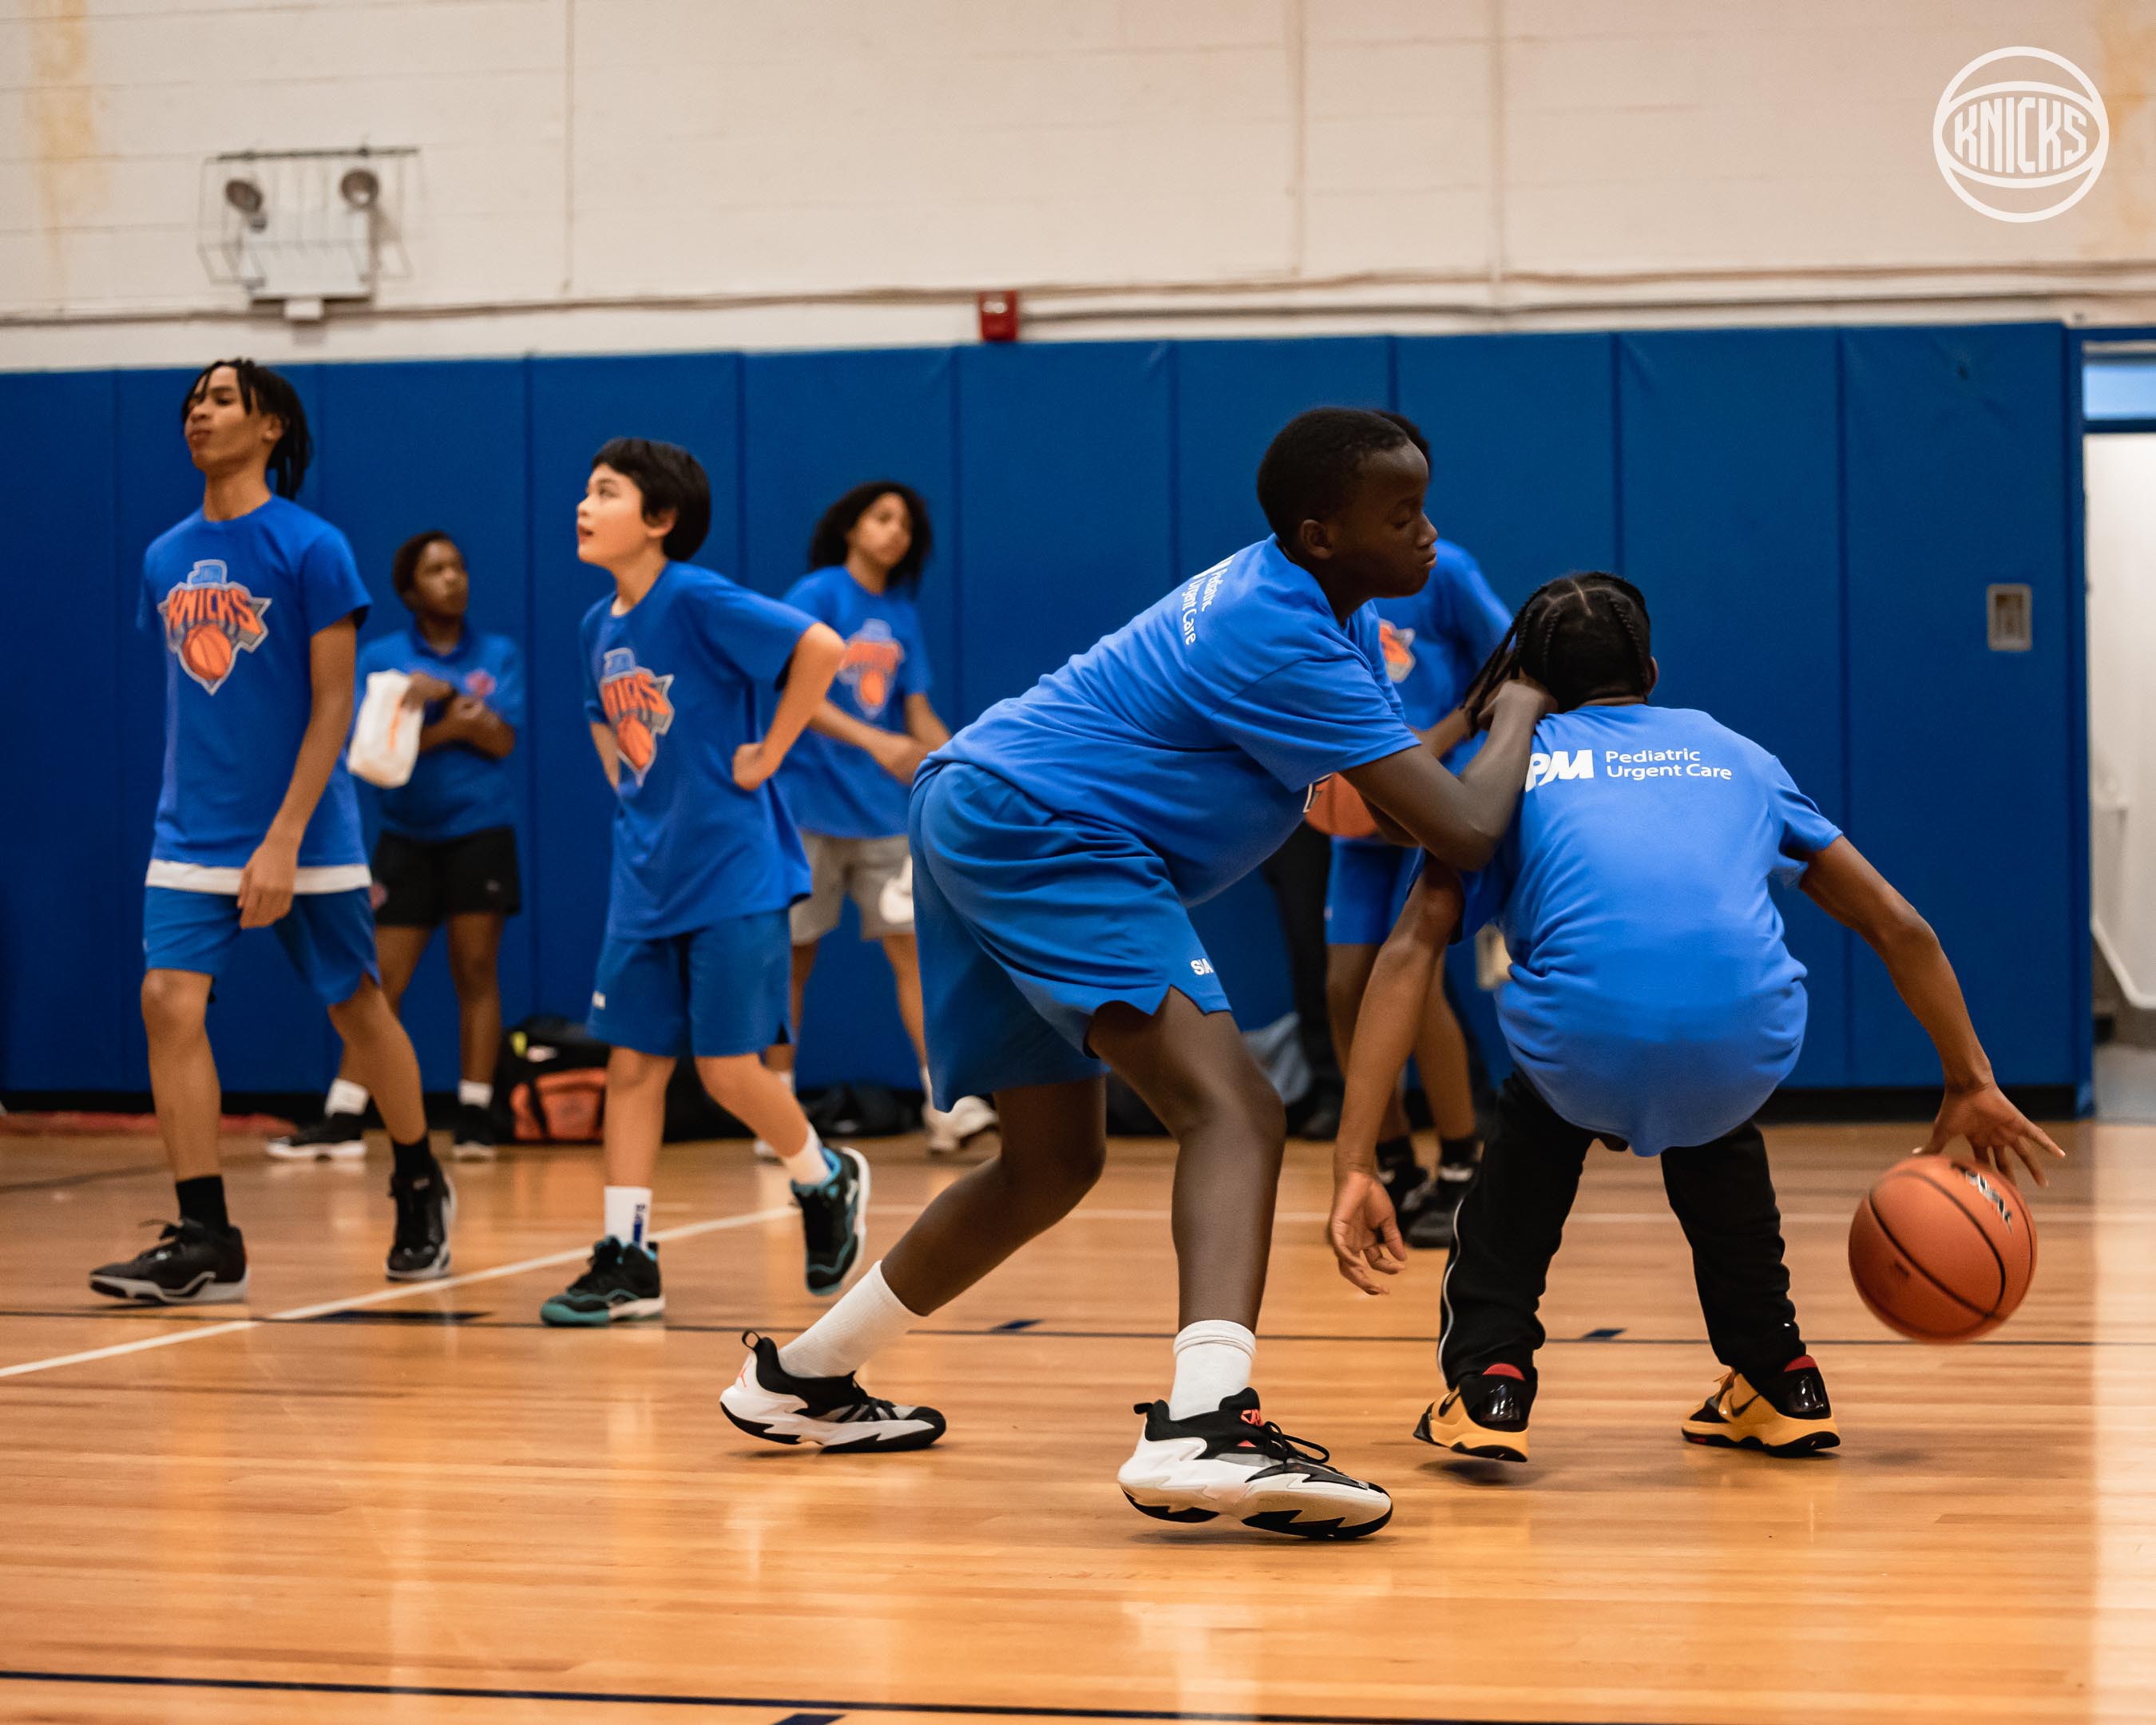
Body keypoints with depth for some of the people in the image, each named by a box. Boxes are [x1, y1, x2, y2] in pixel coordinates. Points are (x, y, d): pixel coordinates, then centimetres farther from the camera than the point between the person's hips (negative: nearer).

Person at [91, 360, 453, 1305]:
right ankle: (205, 1242, -8)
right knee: (168, 1003, -11)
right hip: (191, 836, 4)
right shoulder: (164, 558, 7)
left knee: (358, 1008, 9)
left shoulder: (311, 547, -9)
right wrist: (190, 806, 12)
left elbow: (332, 704, -12)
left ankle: (421, 1190, 31)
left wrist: (283, 840, -18)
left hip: (303, 837, -4)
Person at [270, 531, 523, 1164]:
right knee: (383, 980, -2)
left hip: (481, 833, 0)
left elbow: (501, 739, -6)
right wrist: (445, 729, -20)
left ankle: (475, 1118, 3)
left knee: (476, 970, -2)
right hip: (407, 837, 0)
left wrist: (445, 692, -18)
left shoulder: (498, 654, 6)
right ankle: (342, 1120, 0)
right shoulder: (380, 657, 4)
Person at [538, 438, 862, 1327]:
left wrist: (768, 754, -18)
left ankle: (829, 1181, 23)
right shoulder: (600, 625, 8)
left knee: (728, 1069, -4)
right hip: (644, 880, 7)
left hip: (731, 877, -7)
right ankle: (627, 1260, 7)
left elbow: (819, 647, -23)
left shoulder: (698, 601, -16)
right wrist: (627, 786, 12)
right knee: (632, 1064, 4)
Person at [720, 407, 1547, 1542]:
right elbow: (1463, 831, -19)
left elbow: (1390, 797, 24)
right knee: (1232, 1111, -24)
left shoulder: (1320, 606, 13)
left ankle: (802, 1378, 34)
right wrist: (1519, 711, -2)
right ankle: (1206, 1426, -45)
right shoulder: (1287, 641, -18)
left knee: (1053, 1163, 22)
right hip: (1035, 826, -11)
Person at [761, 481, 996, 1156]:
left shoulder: (902, 615, 12)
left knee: (913, 948, -3)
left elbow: (918, 714, 14)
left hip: (882, 814, 5)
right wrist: (872, 740, -29)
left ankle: (945, 1104, -7)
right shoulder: (817, 594, -6)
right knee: (794, 956, 2)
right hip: (809, 806, -5)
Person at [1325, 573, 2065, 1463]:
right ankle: (1779, 1385, 40)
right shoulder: (1733, 753, 31)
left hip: (1585, 1042, -2)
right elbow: (1900, 929, 31)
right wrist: (1970, 1085, 41)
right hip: (1746, 1041, 2)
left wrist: (1356, 1167, 8)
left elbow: (1410, 951, 11)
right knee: (1714, 1135, 39)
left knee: (1536, 1126, 35)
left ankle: (1488, 1385, 21)